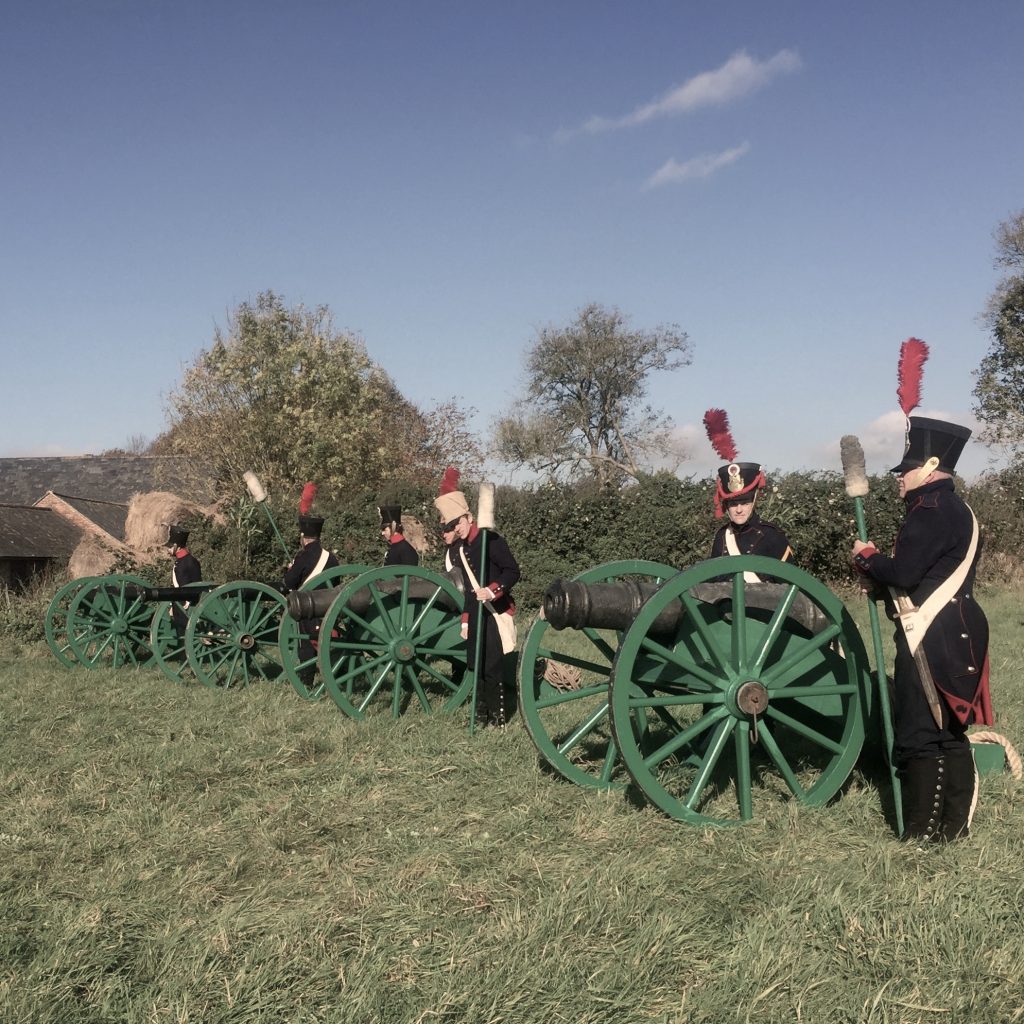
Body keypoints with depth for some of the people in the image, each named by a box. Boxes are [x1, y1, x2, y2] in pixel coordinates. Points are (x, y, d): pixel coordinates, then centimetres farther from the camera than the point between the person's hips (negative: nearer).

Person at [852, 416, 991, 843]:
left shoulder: (931, 511, -17)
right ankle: (954, 823, 25)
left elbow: (902, 574, -23)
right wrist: (879, 574, 4)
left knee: (919, 735, -3)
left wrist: (865, 556, -5)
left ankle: (923, 834, 5)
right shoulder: (953, 508, 17)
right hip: (952, 634, 10)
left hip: (930, 639, -10)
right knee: (950, 734, 16)